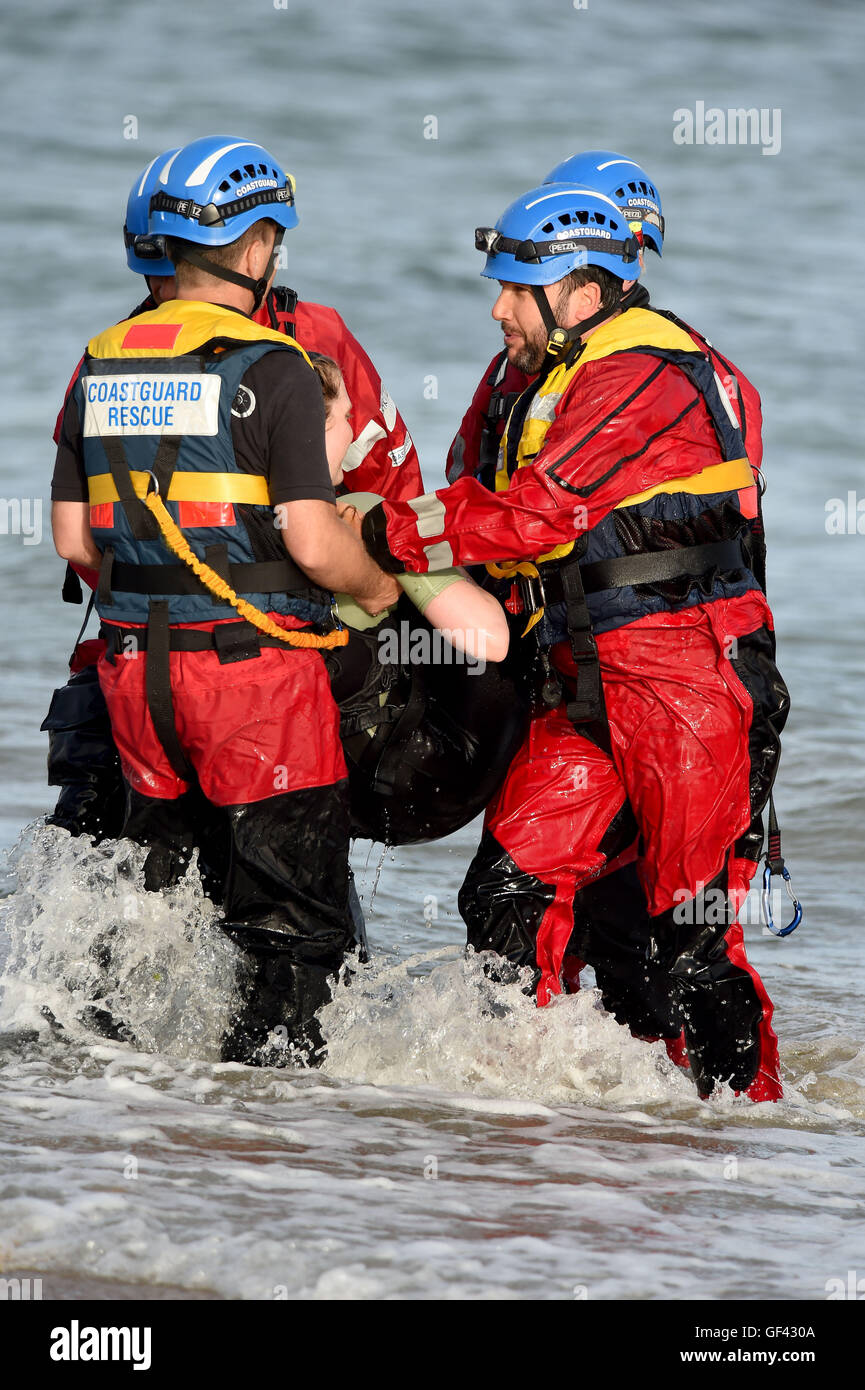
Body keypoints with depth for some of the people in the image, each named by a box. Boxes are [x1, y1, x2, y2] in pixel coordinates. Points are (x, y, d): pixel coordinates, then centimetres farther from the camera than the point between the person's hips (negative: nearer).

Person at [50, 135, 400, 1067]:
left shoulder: (102, 363, 7)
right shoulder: (272, 369, -12)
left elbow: (73, 540, 10)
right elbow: (314, 546, -16)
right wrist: (378, 591, 4)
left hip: (135, 665, 6)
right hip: (257, 663, -6)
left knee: (160, 888, 19)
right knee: (294, 913, 2)